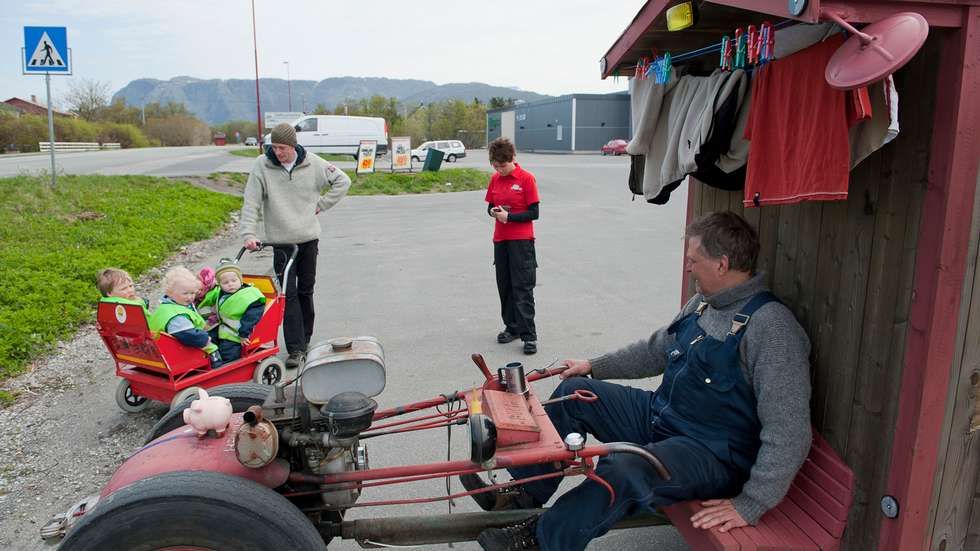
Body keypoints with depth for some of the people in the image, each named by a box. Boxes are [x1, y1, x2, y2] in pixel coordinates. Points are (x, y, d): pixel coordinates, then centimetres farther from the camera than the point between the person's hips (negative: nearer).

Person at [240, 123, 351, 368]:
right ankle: (296, 349, -3)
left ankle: (305, 339, 27)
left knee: (306, 290, 12)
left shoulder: (313, 164, -2)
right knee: (288, 294, -6)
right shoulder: (262, 165, -5)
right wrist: (249, 233, -16)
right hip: (281, 241, -2)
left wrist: (321, 204, 2)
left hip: (309, 238, 2)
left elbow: (343, 181, 9)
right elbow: (251, 203, -6)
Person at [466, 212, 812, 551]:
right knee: (575, 392, 4)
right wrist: (594, 367, 19)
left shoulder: (771, 326, -23)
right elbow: (657, 349, 20)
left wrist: (750, 506, -27)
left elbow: (789, 432, -25)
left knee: (623, 470, -34)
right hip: (661, 415, 9)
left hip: (715, 453, -9)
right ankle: (524, 497, 7)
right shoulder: (704, 302, 5)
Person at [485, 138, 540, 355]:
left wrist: (509, 217, -17)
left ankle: (529, 335, -3)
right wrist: (493, 211, -7)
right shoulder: (495, 179, 9)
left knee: (523, 288, -6)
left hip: (521, 241, -6)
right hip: (500, 240, 6)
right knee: (505, 286, 11)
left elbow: (534, 213, -10)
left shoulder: (526, 179, -8)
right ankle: (512, 328, 24)